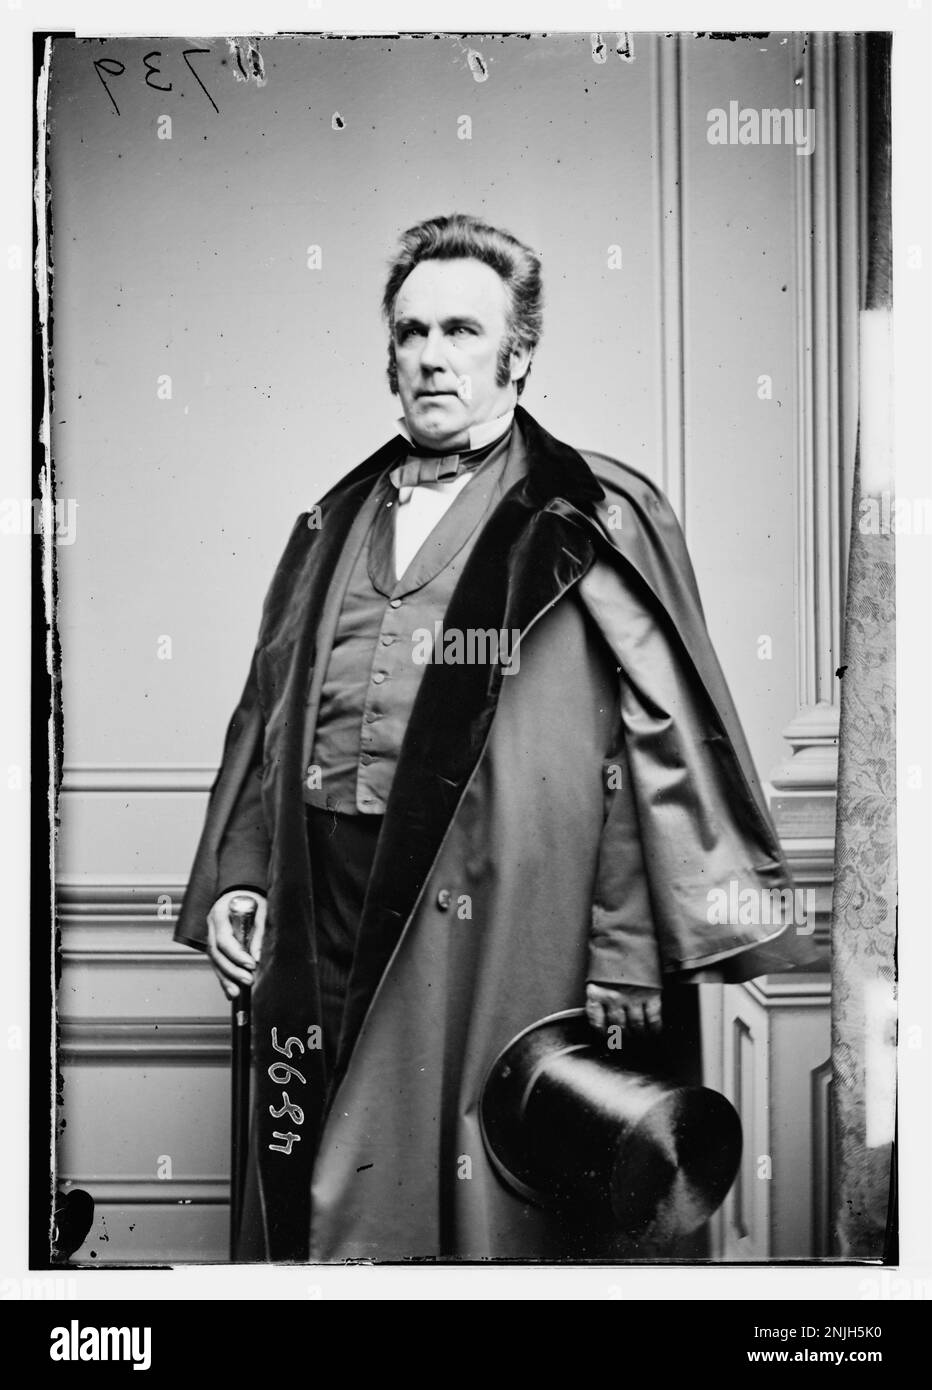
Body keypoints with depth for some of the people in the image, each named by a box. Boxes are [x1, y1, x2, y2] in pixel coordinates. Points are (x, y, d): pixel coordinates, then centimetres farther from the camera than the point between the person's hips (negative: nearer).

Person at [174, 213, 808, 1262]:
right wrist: (233, 881, 10)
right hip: (318, 917, 5)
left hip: (495, 926, -5)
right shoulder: (333, 525, 16)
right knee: (310, 1196, 12)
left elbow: (662, 740, -7)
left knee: (480, 1202, 2)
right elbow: (267, 716, 20)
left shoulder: (594, 519, -1)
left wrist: (628, 962, -11)